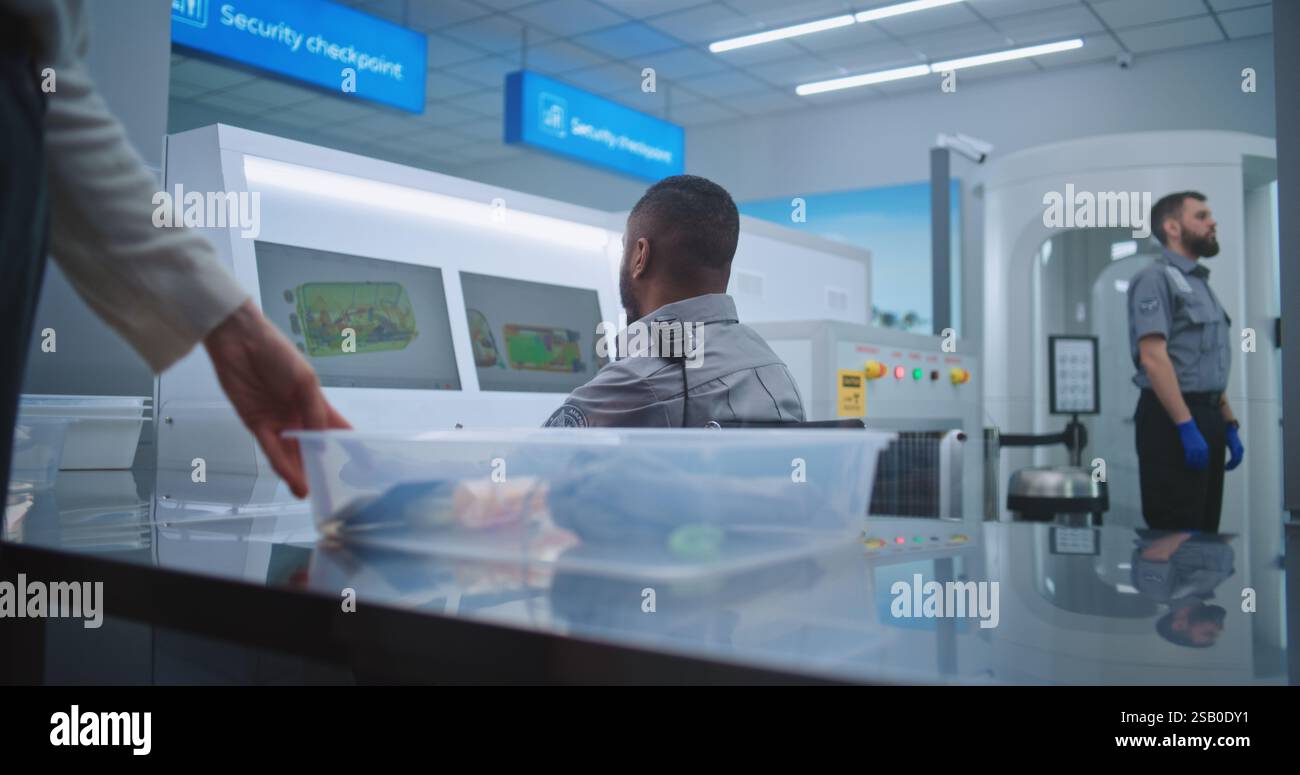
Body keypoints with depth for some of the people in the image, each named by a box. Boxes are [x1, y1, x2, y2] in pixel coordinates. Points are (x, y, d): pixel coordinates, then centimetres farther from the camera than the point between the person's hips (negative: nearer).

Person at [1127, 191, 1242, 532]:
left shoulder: (1201, 284, 20)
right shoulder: (1156, 278, -9)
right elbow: (1153, 357, -19)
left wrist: (1229, 426, 18)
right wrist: (1187, 426, -24)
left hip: (1207, 418, 9)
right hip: (1172, 419, -9)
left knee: (1204, 530, 13)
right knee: (1176, 536, -7)